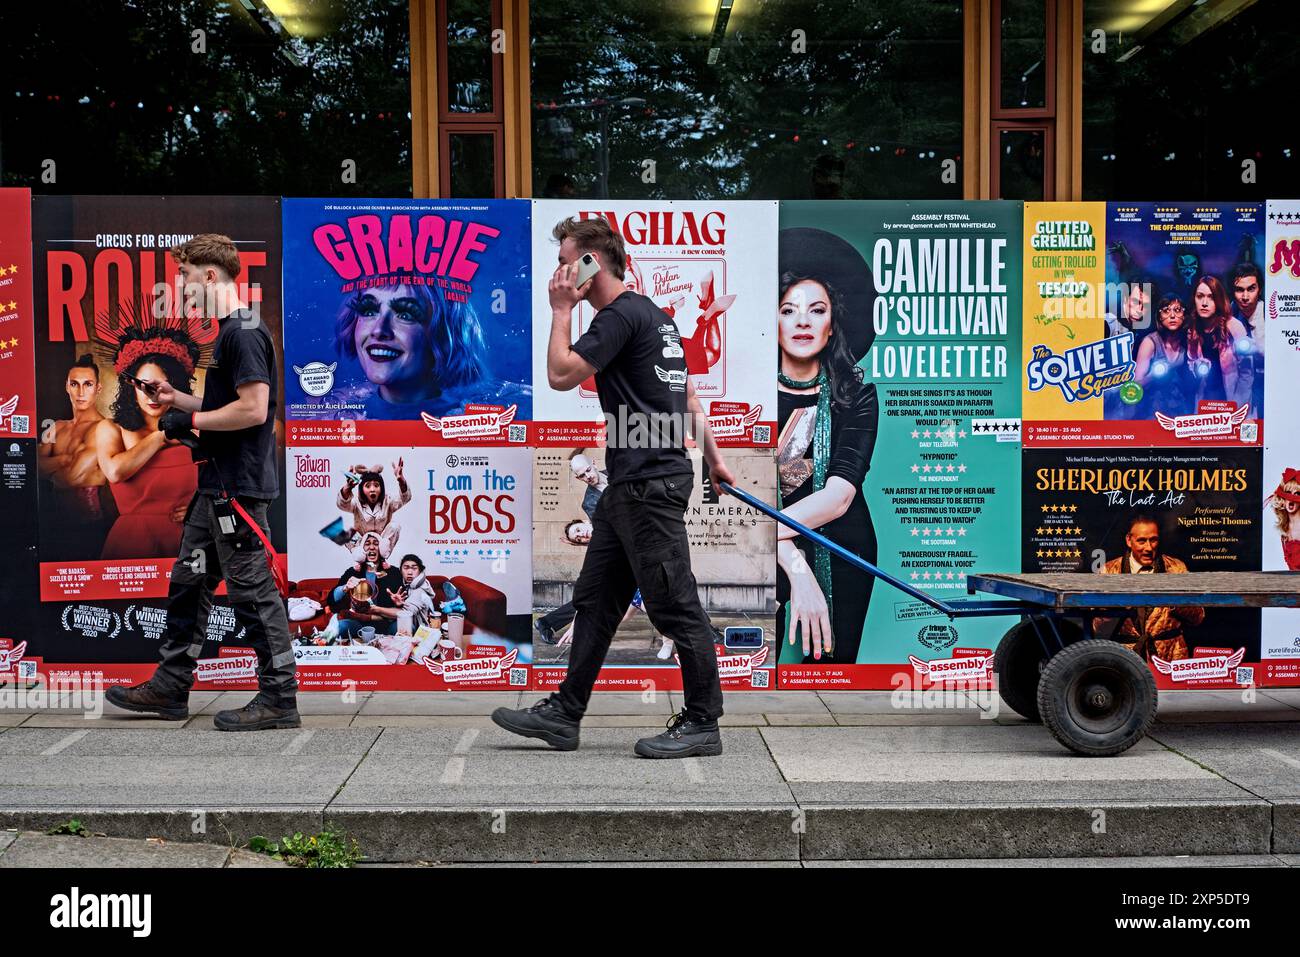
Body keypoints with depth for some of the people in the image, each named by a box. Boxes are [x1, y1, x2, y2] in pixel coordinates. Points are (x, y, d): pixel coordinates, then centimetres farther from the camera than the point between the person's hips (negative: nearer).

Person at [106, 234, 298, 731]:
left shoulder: (243, 333, -15)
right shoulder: (230, 332, 17)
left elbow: (253, 409, -23)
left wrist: (191, 420, -12)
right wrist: (178, 398, 14)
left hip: (239, 488, -11)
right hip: (219, 485, 11)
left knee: (252, 590, -5)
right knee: (188, 582, 16)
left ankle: (279, 699, 4)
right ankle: (170, 688, 26)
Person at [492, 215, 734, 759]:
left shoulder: (622, 315, -12)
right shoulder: (652, 315, 20)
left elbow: (561, 375, -17)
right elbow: (688, 396, 23)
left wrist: (562, 310, -4)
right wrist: (714, 459, 25)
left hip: (651, 484, -11)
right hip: (631, 485, 11)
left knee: (674, 606, -3)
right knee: (595, 598, 12)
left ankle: (702, 724, 6)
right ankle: (565, 714, 19)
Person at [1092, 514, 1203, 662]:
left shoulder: (1176, 568, 10)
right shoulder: (1110, 571, 6)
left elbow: (1198, 617, 10)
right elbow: (1099, 629, 3)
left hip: (1170, 655, 1)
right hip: (1126, 657, 0)